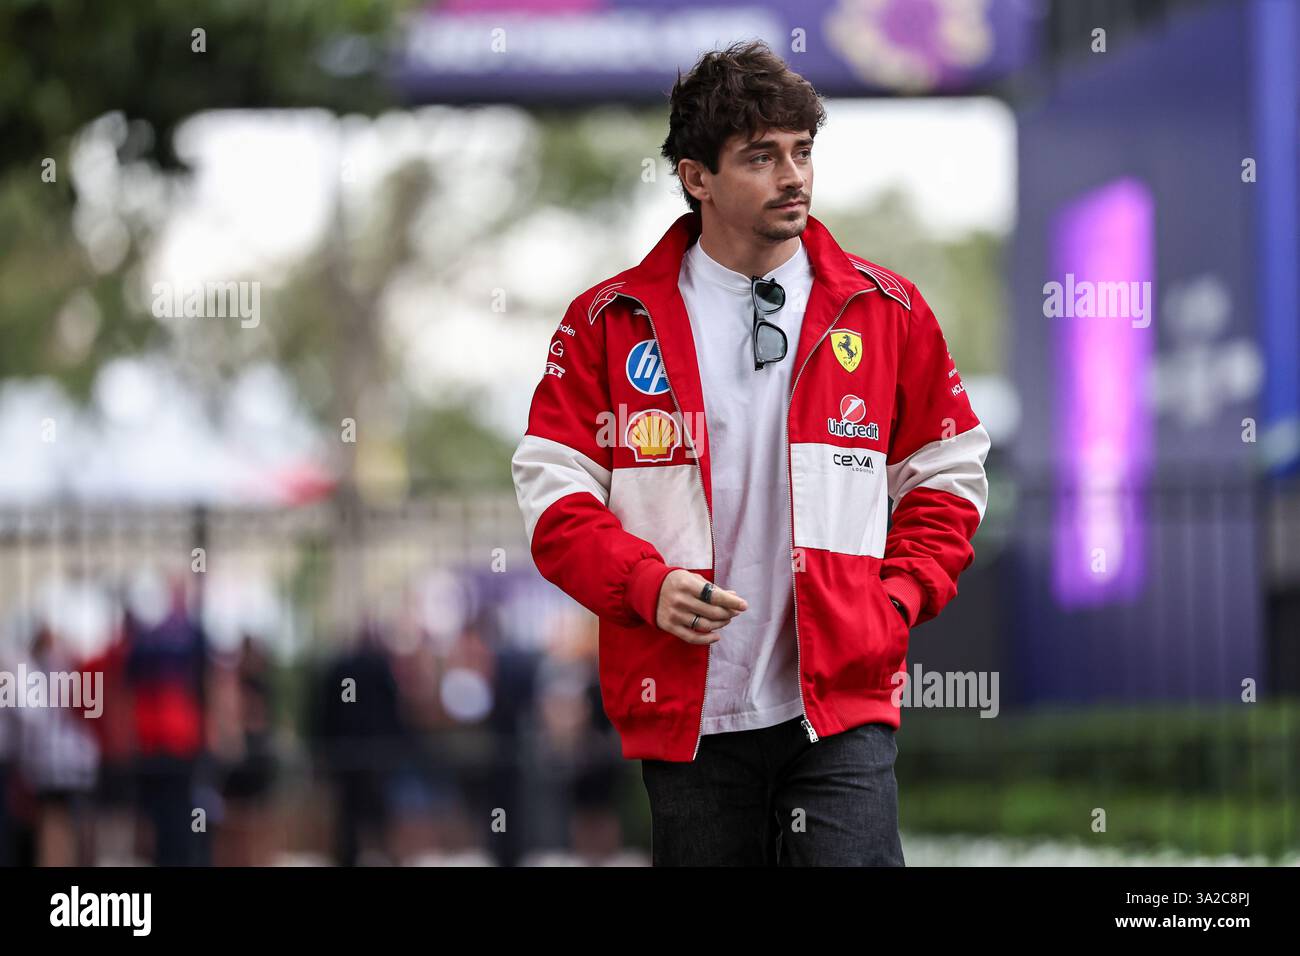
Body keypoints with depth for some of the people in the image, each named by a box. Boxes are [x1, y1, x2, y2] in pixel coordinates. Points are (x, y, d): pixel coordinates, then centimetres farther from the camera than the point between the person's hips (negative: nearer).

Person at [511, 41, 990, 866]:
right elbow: (554, 489, 2)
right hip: (685, 711, 1)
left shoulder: (887, 311, 6)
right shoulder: (609, 324, 4)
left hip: (840, 704, -1)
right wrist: (645, 584, -14)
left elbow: (946, 478, 12)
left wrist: (898, 600, -3)